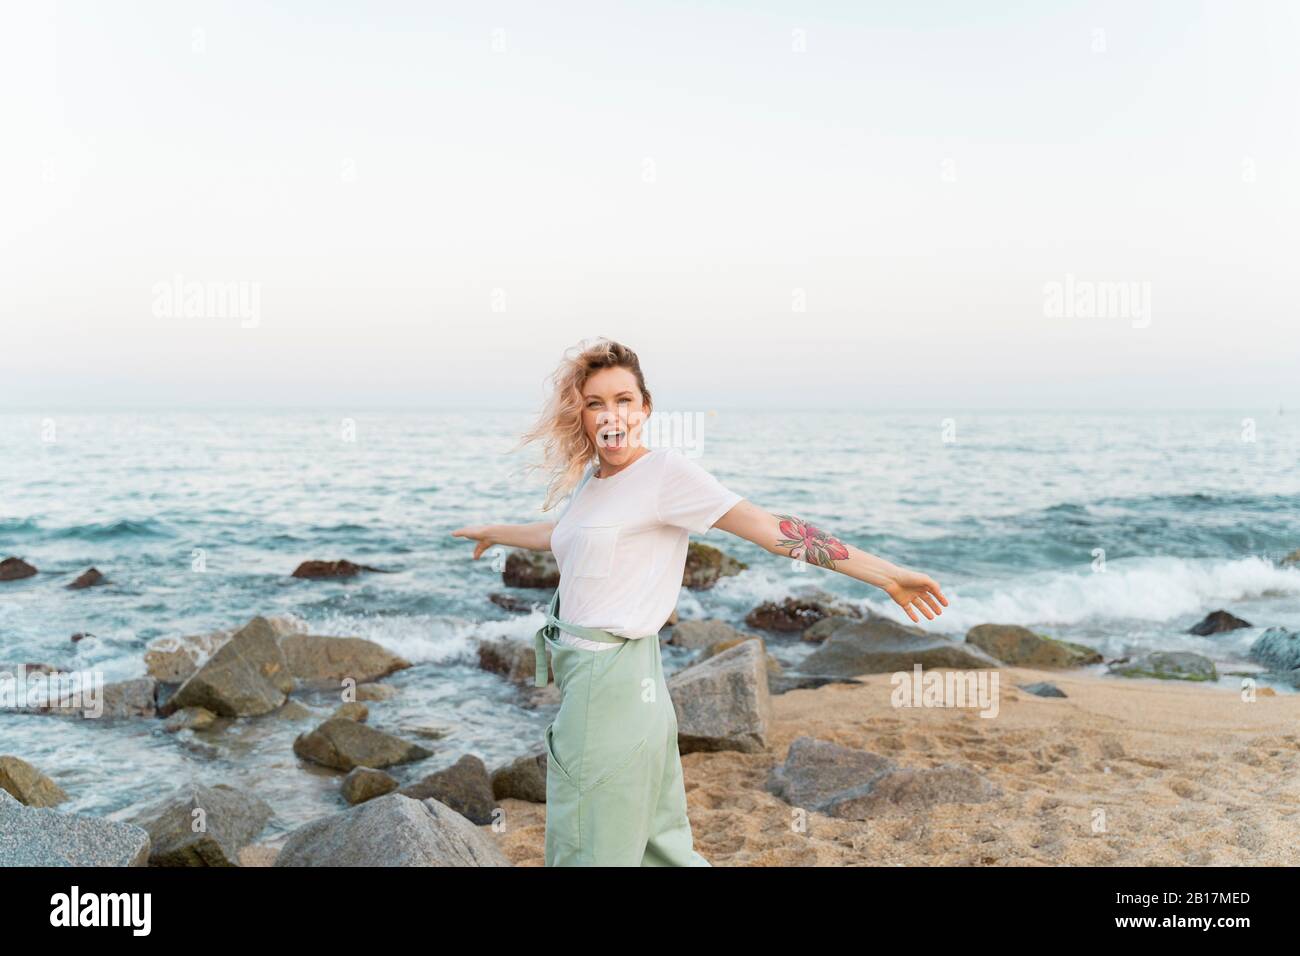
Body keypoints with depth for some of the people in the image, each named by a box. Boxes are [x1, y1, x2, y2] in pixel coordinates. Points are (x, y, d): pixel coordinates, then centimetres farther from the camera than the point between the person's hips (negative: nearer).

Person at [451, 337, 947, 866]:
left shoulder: (666, 471, -12)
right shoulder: (591, 477, 11)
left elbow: (772, 529, -15)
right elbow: (562, 532, 32)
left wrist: (886, 574, -19)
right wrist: (492, 532, 48)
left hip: (613, 677, -7)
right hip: (583, 670, 7)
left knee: (593, 852, 2)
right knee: (656, 842, 16)